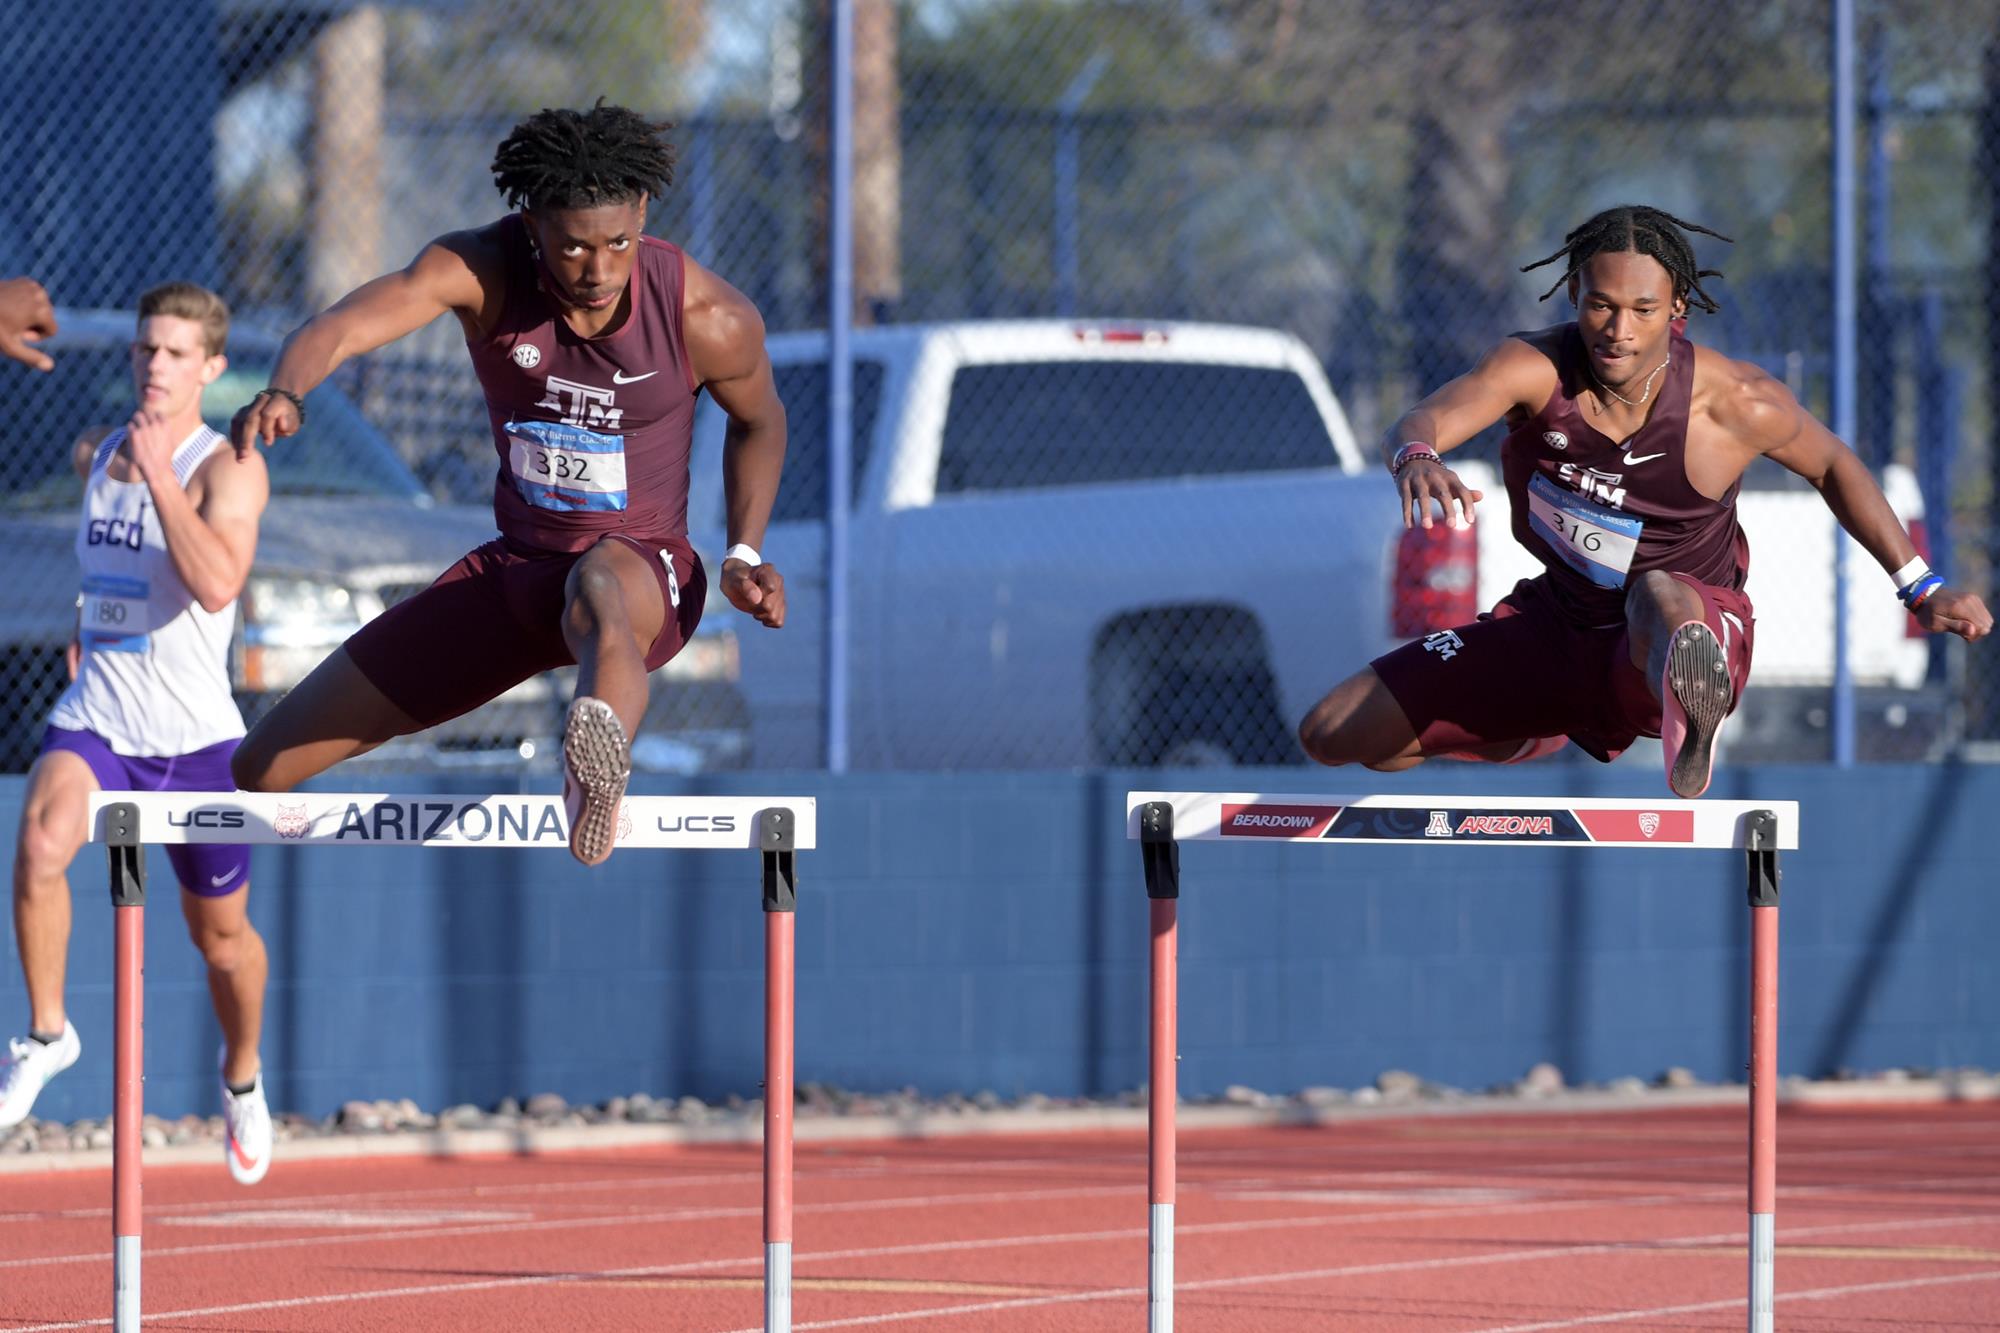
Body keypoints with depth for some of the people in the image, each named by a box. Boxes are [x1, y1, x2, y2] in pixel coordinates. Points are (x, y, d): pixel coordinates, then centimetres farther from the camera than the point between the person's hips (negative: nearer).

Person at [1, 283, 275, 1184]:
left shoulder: (228, 470, -10)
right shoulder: (96, 454, 8)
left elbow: (217, 585, -29)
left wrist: (160, 477, -29)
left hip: (194, 737, -3)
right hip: (94, 721, 3)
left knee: (219, 931, 13)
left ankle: (242, 1077, 41)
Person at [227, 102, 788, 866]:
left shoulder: (709, 320, -14)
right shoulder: (480, 271, -15)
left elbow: (760, 419, 8)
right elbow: (346, 325, -32)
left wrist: (743, 557, -5)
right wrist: (284, 393, -53)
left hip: (646, 571, -4)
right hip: (512, 569, 4)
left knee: (599, 588, -47)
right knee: (263, 767, 1)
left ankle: (599, 788, -77)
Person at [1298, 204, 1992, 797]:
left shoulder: (1737, 404, -18)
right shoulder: (1535, 367, -18)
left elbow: (1833, 465, 2)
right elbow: (1423, 422, -35)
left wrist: (1920, 587, 4)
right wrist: (1416, 459, -61)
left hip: (1697, 624, -4)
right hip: (1555, 628, 4)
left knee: (1661, 596, -42)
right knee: (1331, 735, 7)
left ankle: (1691, 711, -78)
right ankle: (1532, 739, 34)